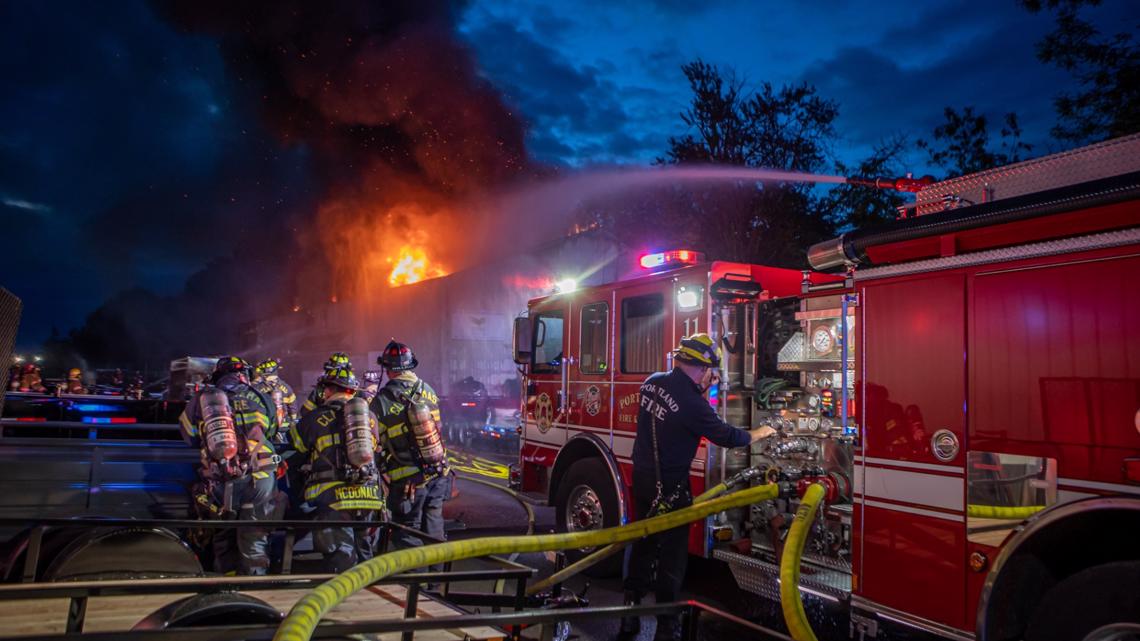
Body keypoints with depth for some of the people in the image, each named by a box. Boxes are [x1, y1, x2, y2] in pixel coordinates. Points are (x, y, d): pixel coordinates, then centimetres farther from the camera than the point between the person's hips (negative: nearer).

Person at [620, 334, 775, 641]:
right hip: (669, 488, -7)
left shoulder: (653, 381, -2)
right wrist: (758, 434, 5)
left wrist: (701, 393, 11)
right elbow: (725, 436, -12)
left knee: (642, 544, 19)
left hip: (642, 477, 7)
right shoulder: (691, 402, -24)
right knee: (672, 553, 7)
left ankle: (629, 614, 28)